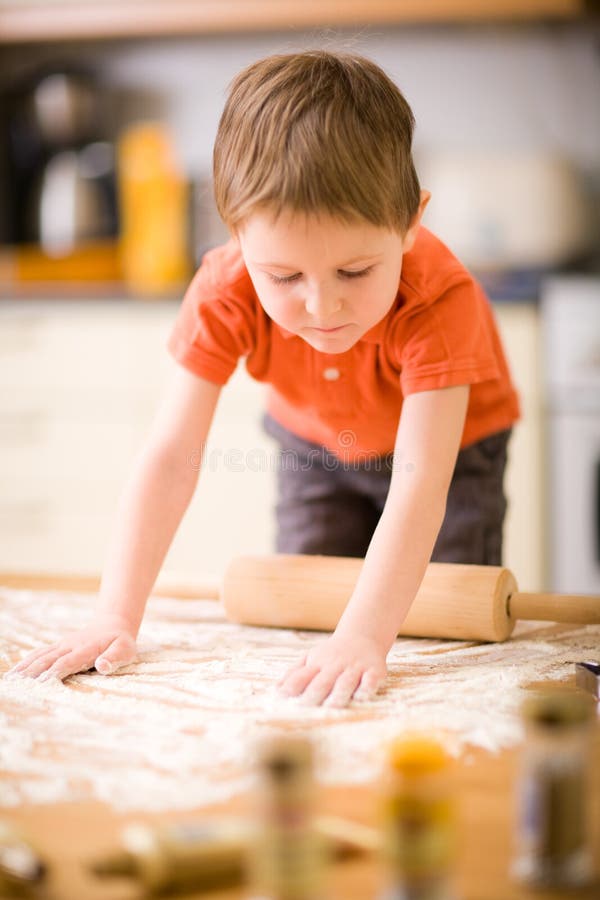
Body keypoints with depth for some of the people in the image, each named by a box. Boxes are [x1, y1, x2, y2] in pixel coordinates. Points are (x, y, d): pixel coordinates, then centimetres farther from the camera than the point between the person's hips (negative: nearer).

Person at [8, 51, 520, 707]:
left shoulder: (441, 300, -43)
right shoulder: (225, 294, -34)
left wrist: (363, 636, -63)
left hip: (451, 448, -2)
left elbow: (419, 485, -51)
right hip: (317, 450, 2)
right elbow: (169, 458, -36)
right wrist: (115, 618, -44)